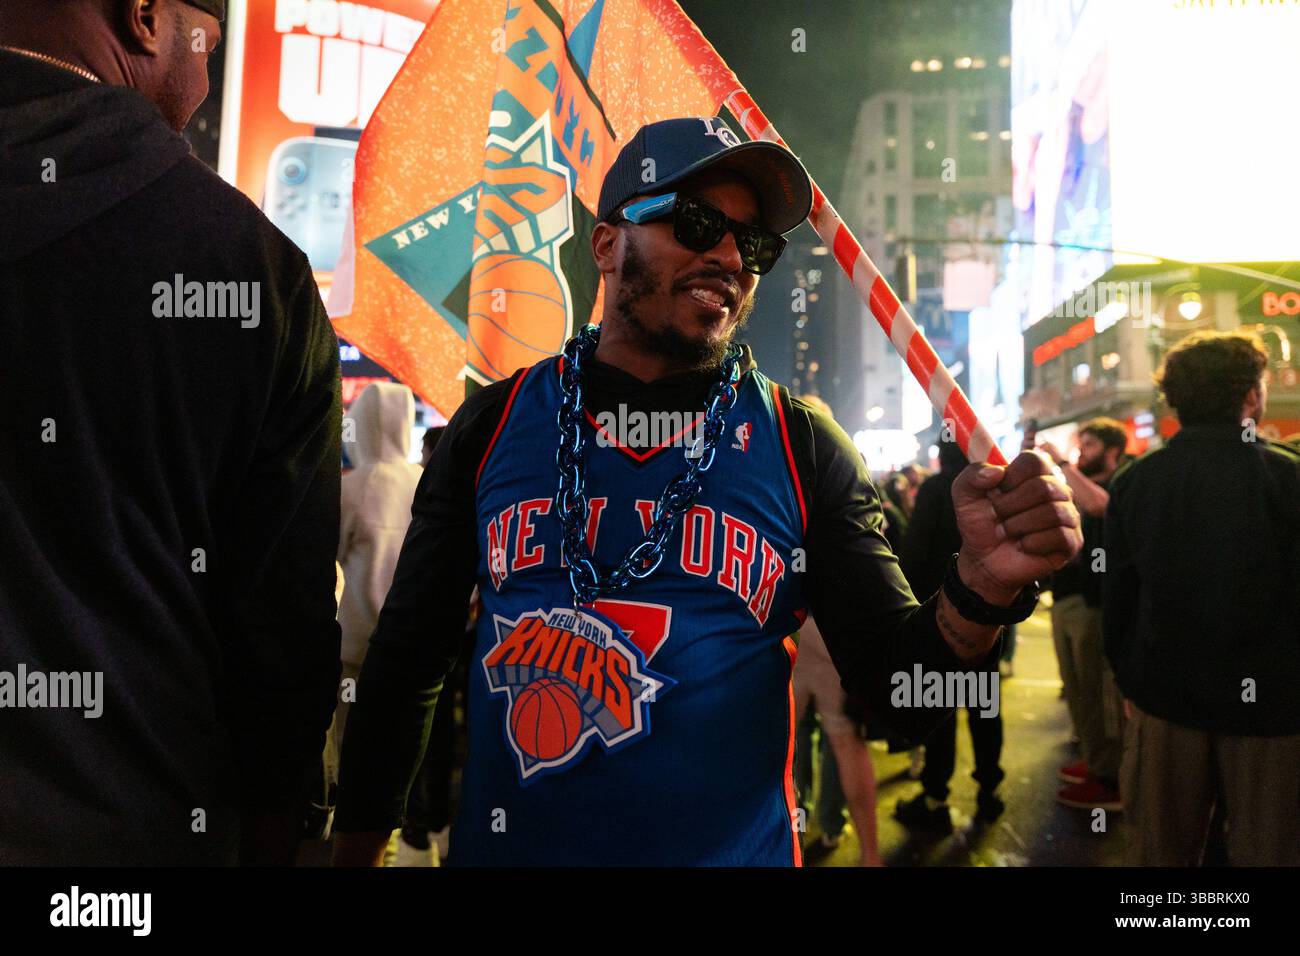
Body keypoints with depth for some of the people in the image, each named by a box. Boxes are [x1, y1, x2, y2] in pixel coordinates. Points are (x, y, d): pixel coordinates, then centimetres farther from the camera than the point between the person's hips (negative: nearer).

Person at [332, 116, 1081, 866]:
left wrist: (982, 589, -25)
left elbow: (895, 680, -7)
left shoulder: (805, 449, -5)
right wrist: (359, 843, 3)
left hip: (735, 847, 0)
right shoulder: (493, 425, -4)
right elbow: (409, 655, 2)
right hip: (502, 843, 1)